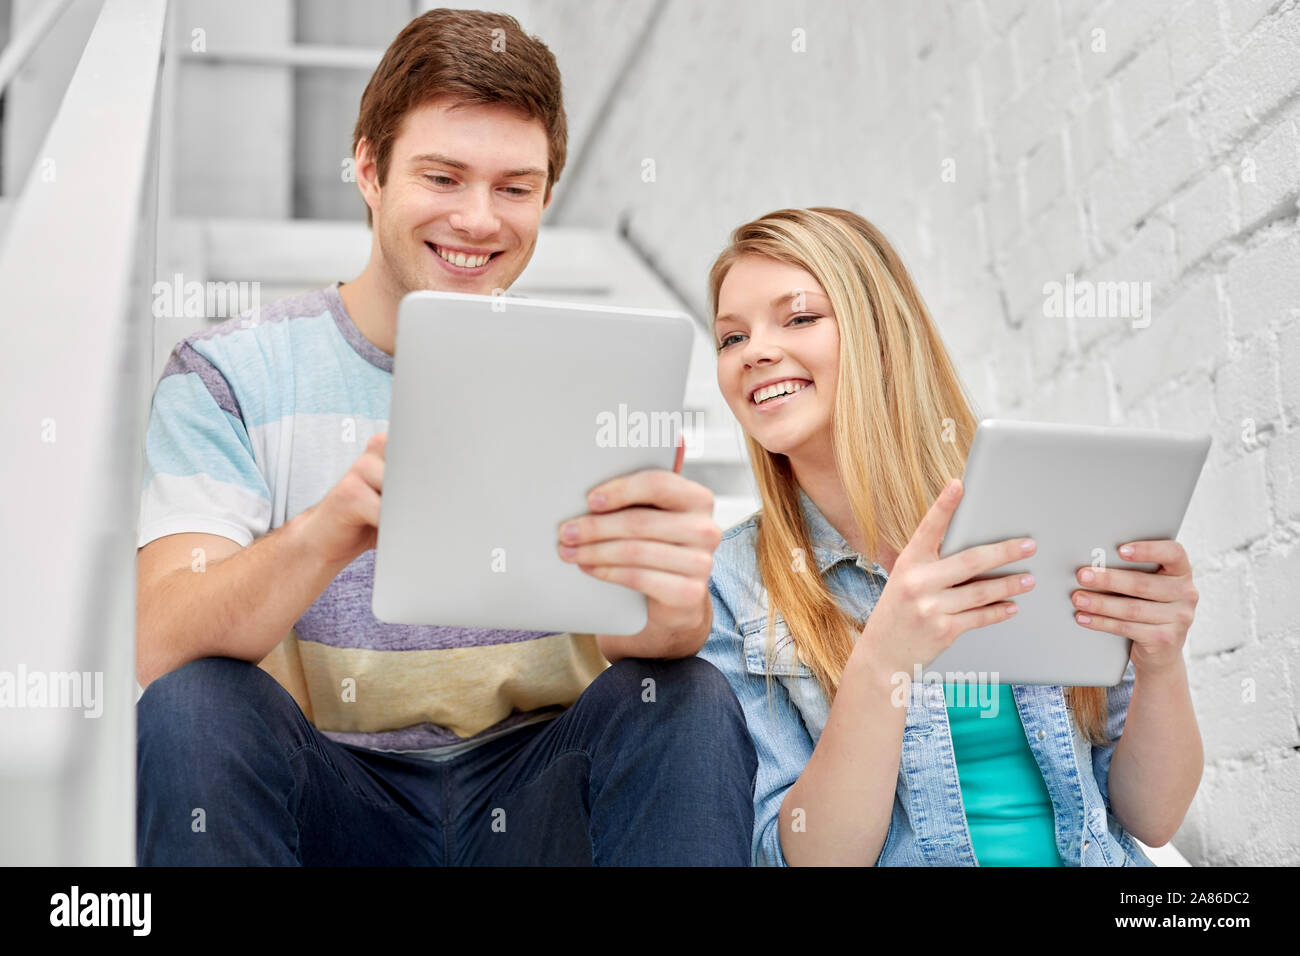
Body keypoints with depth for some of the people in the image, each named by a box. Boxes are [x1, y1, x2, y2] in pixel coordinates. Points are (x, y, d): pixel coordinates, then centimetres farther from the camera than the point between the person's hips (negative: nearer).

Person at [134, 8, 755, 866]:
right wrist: (329, 532, -39)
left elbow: (630, 635, -13)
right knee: (189, 704, -28)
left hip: (533, 793, 0)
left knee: (690, 704, -27)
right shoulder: (232, 375, -3)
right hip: (330, 796, 0)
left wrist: (671, 604, -40)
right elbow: (157, 650, -17)